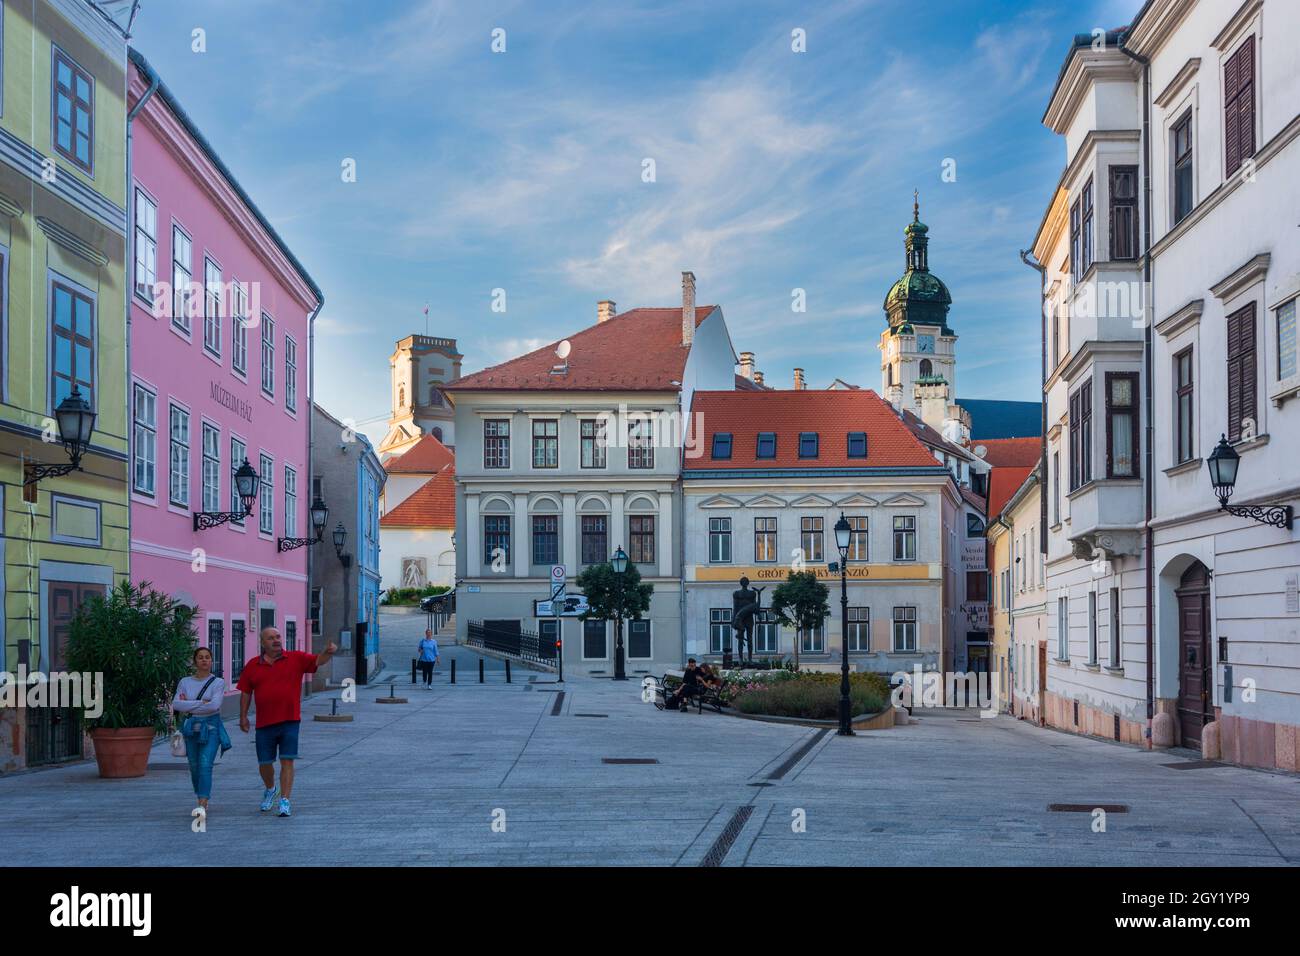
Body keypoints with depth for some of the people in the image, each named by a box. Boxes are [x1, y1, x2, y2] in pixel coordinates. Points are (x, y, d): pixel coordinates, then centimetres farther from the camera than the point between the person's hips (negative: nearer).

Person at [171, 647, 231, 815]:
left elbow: (214, 705, -16)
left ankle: (202, 805, -20)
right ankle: (202, 798, 28)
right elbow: (176, 704, -7)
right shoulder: (185, 682, 7)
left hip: (211, 727, -3)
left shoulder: (218, 683, -1)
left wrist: (188, 706, -9)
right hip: (190, 728, 3)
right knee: (194, 767, 8)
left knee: (205, 765, -15)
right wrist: (201, 703, -14)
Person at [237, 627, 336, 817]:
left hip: (289, 721, -2)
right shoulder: (253, 666, 6)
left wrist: (328, 652, -32)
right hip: (264, 723, 2)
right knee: (264, 763, 11)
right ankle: (270, 789, 39)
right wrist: (243, 716, 7)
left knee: (287, 761, -6)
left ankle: (284, 801, -3)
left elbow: (317, 660, -10)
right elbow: (245, 692, 11)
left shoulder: (296, 659, 1)